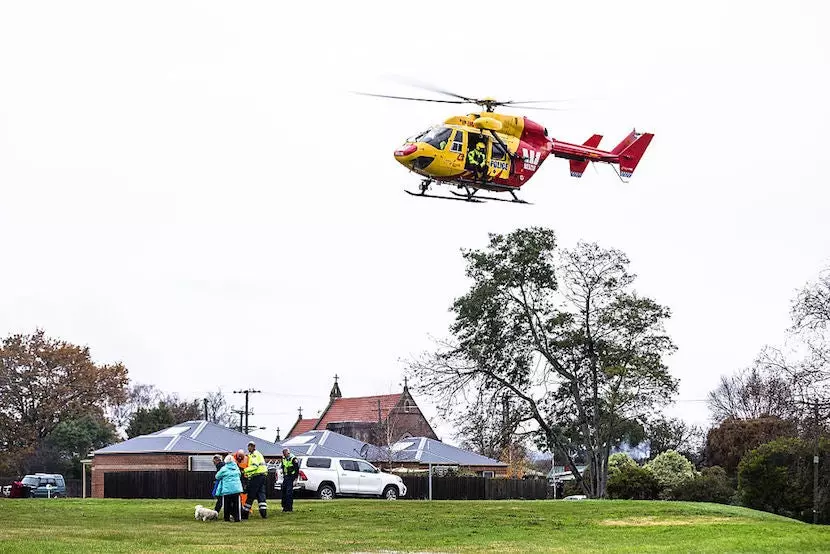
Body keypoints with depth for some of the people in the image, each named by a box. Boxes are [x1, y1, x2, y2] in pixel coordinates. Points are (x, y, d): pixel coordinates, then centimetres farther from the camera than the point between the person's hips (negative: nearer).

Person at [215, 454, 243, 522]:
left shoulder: (224, 469, -5)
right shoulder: (236, 468, 7)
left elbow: (217, 477, 6)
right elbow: (239, 475, 22)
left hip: (227, 489, -3)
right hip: (236, 489, 3)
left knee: (227, 504, 7)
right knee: (236, 504, 4)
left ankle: (227, 518, 9)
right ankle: (237, 518, 0)